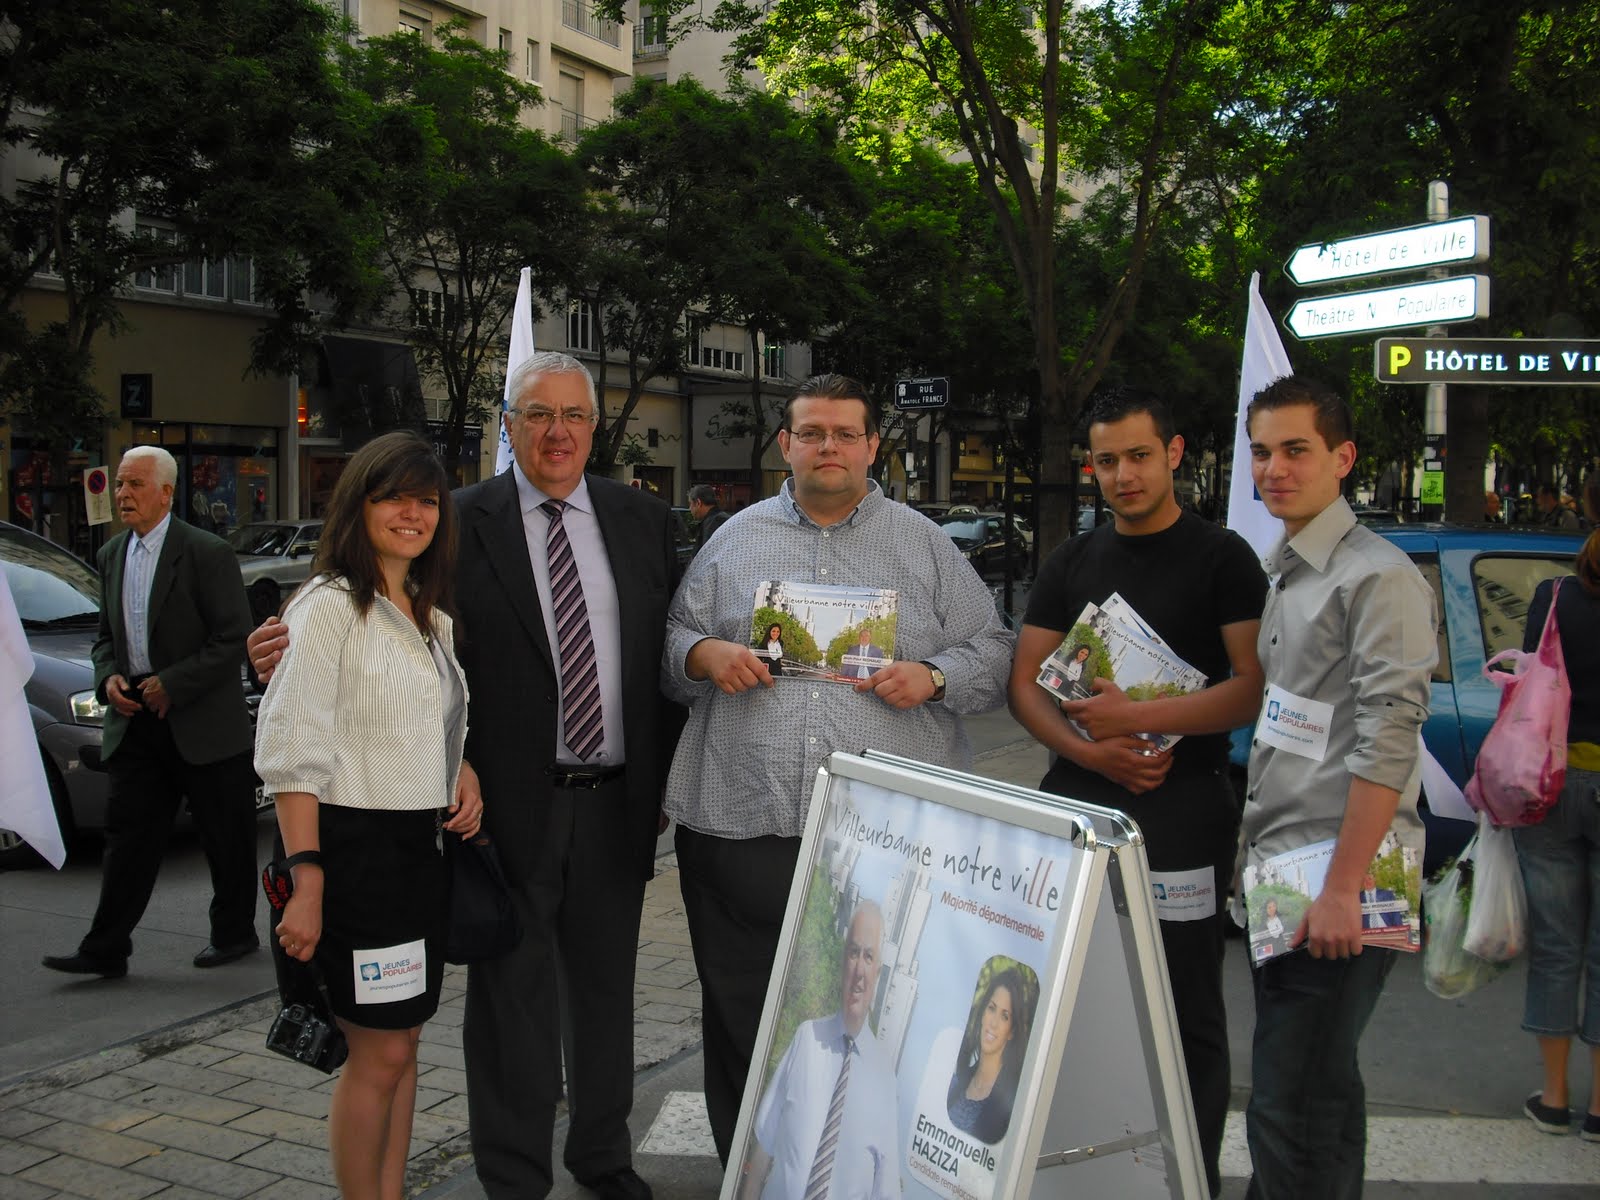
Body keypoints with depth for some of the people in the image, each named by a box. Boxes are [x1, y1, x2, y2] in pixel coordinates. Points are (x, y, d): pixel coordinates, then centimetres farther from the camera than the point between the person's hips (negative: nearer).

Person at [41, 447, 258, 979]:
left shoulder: (207, 552, -11)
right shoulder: (111, 555, 11)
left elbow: (233, 639, -13)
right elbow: (106, 634, 20)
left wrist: (172, 685, -16)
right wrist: (108, 677, 0)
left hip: (203, 724, -5)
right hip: (135, 720, 6)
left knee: (226, 837, 7)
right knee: (127, 834, 4)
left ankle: (233, 933, 23)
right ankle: (105, 950, 8)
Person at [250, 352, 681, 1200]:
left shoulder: (643, 519, 7)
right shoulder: (461, 522, -4)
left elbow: (670, 654, 10)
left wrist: (662, 779, 8)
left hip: (616, 805, 4)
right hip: (512, 805, -3)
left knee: (605, 989, 18)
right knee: (511, 1000, 8)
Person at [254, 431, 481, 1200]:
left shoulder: (431, 615, 14)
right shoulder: (330, 606, -10)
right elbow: (292, 753, -16)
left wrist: (465, 778, 4)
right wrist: (306, 879, -22)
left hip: (421, 846, 8)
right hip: (355, 845, -8)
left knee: (401, 1042, 13)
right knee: (380, 1052, -2)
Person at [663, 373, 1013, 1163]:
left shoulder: (924, 544, 11)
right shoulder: (734, 540, 14)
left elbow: (993, 652, 9)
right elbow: (670, 651, 16)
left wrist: (934, 676, -9)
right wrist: (704, 655, -6)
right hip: (741, 827, 1)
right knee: (744, 1028, 8)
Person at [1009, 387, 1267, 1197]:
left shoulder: (1222, 558, 0)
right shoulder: (1071, 563, 13)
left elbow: (1255, 686, -9)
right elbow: (1025, 683, 9)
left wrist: (1138, 718, -18)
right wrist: (1093, 751, -9)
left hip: (1183, 804, -4)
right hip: (1075, 797, 4)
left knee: (1187, 1015, 2)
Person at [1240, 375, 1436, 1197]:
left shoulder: (1378, 576, -11)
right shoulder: (1274, 575, 16)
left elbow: (1386, 738, -18)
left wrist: (1341, 889, -21)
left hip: (1335, 881, -8)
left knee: (1293, 1108, -7)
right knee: (1313, 1087, 18)